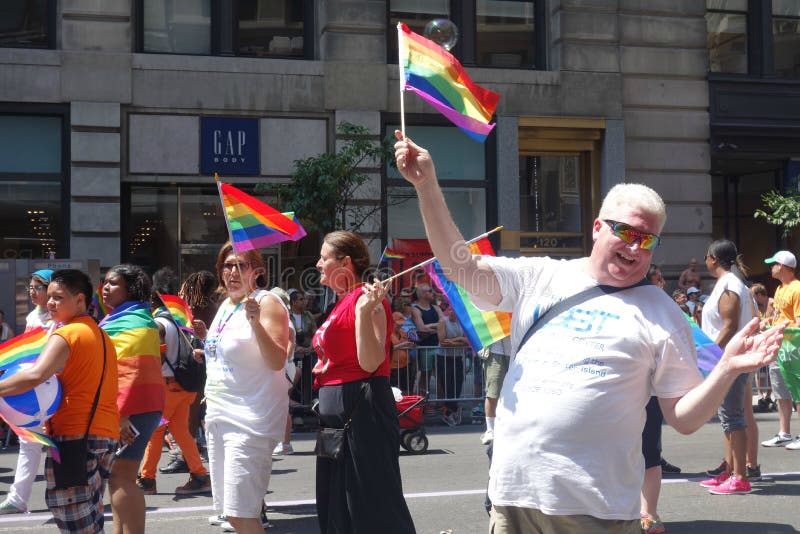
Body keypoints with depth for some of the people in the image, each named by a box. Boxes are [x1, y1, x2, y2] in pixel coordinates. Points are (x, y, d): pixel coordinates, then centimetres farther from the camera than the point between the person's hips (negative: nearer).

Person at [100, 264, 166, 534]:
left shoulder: (132, 323, -13)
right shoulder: (118, 319, 20)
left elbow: (130, 372, -22)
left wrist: (121, 414, -27)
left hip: (132, 409, -11)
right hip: (120, 409, 11)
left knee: (121, 475, -12)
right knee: (118, 475, 15)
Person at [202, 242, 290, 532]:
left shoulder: (267, 302, -11)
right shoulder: (225, 304, 15)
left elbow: (277, 361, -22)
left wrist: (256, 322, -33)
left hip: (250, 418, -9)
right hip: (219, 414, 9)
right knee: (231, 510, 14)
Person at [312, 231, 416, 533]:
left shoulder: (366, 299, -12)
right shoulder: (343, 301, 16)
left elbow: (370, 363, -24)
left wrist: (365, 310, -30)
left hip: (361, 409, -10)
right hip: (335, 412, 10)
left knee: (374, 507, -6)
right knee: (337, 505, 15)